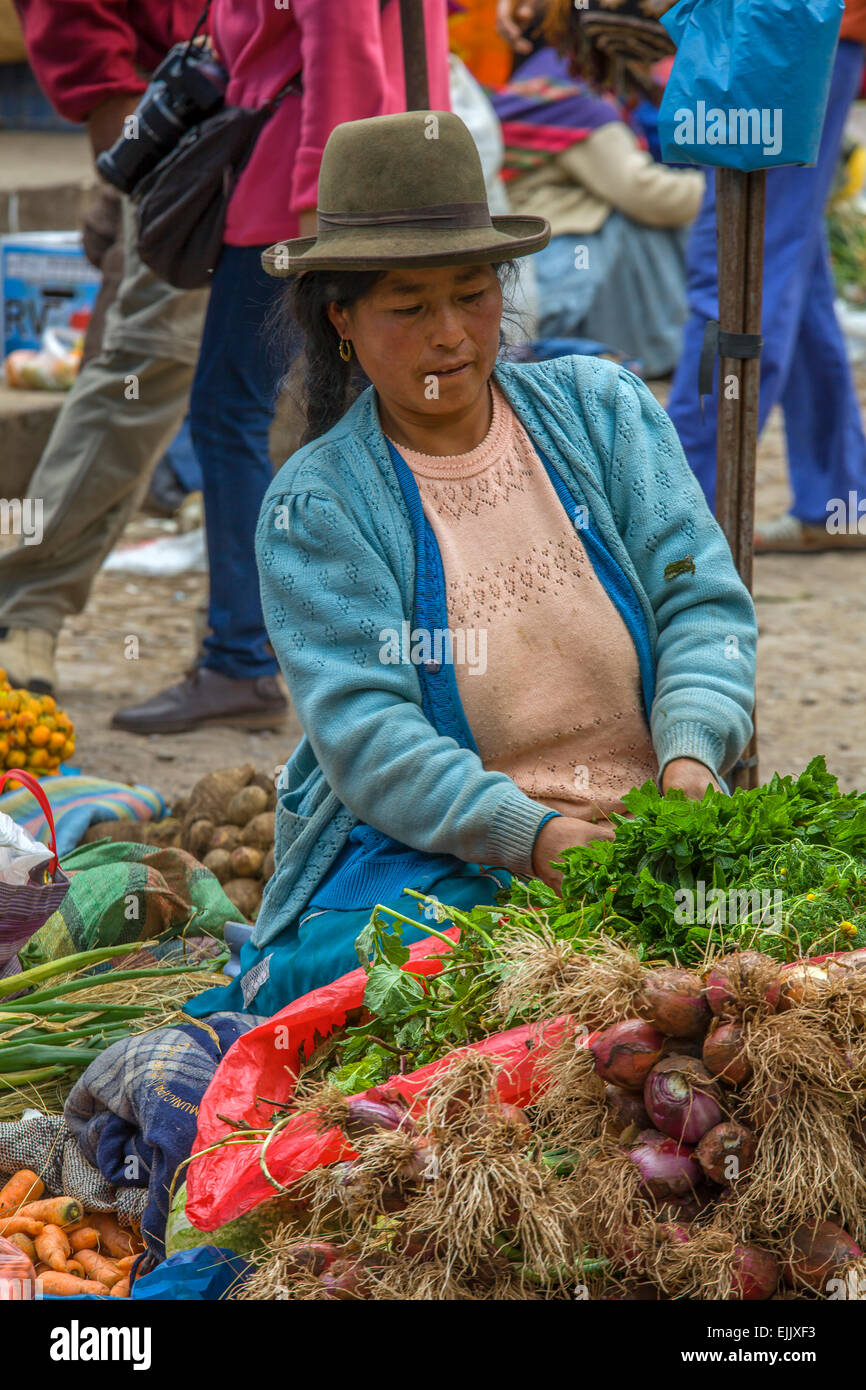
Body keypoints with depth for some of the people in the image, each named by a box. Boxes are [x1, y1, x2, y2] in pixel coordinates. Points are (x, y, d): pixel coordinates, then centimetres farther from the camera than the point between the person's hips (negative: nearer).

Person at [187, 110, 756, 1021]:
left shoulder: (599, 409, 8)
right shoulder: (317, 502, -1)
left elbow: (701, 601, 2)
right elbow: (363, 727, -12)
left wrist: (690, 757, -19)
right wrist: (529, 836, -28)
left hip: (644, 836, 3)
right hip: (427, 851, -3)